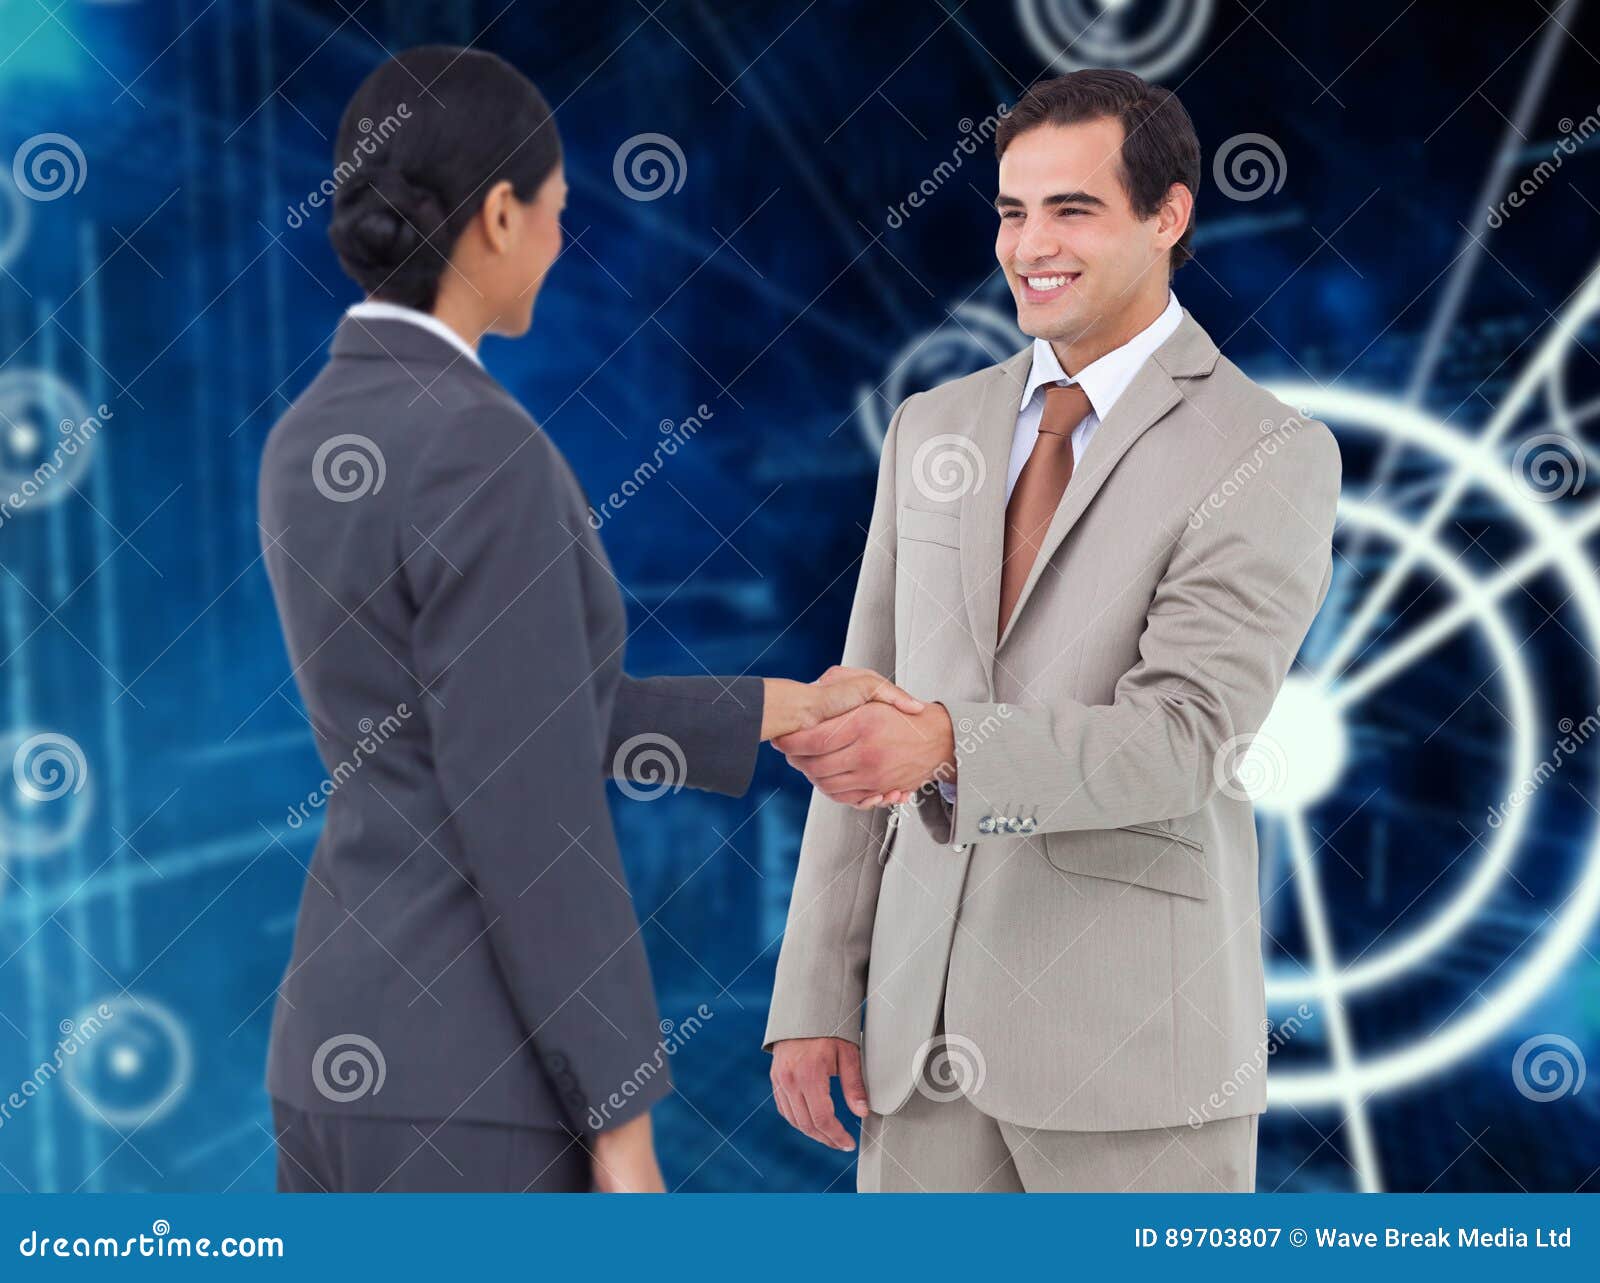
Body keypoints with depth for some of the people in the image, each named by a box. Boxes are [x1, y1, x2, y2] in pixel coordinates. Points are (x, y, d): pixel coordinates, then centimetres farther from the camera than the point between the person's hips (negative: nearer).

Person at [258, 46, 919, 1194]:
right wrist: (621, 1114, -14)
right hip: (473, 1079, -9)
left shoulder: (313, 442, 9)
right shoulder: (478, 449, -20)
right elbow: (526, 816, -21)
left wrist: (775, 710, 23)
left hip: (343, 1043, 9)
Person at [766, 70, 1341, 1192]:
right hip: (927, 1020, 5)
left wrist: (945, 747, -30)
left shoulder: (1270, 456, -5)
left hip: (1132, 1028, -4)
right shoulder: (932, 428, 13)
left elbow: (1183, 740, -15)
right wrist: (814, 997, 7)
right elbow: (873, 706, 12)